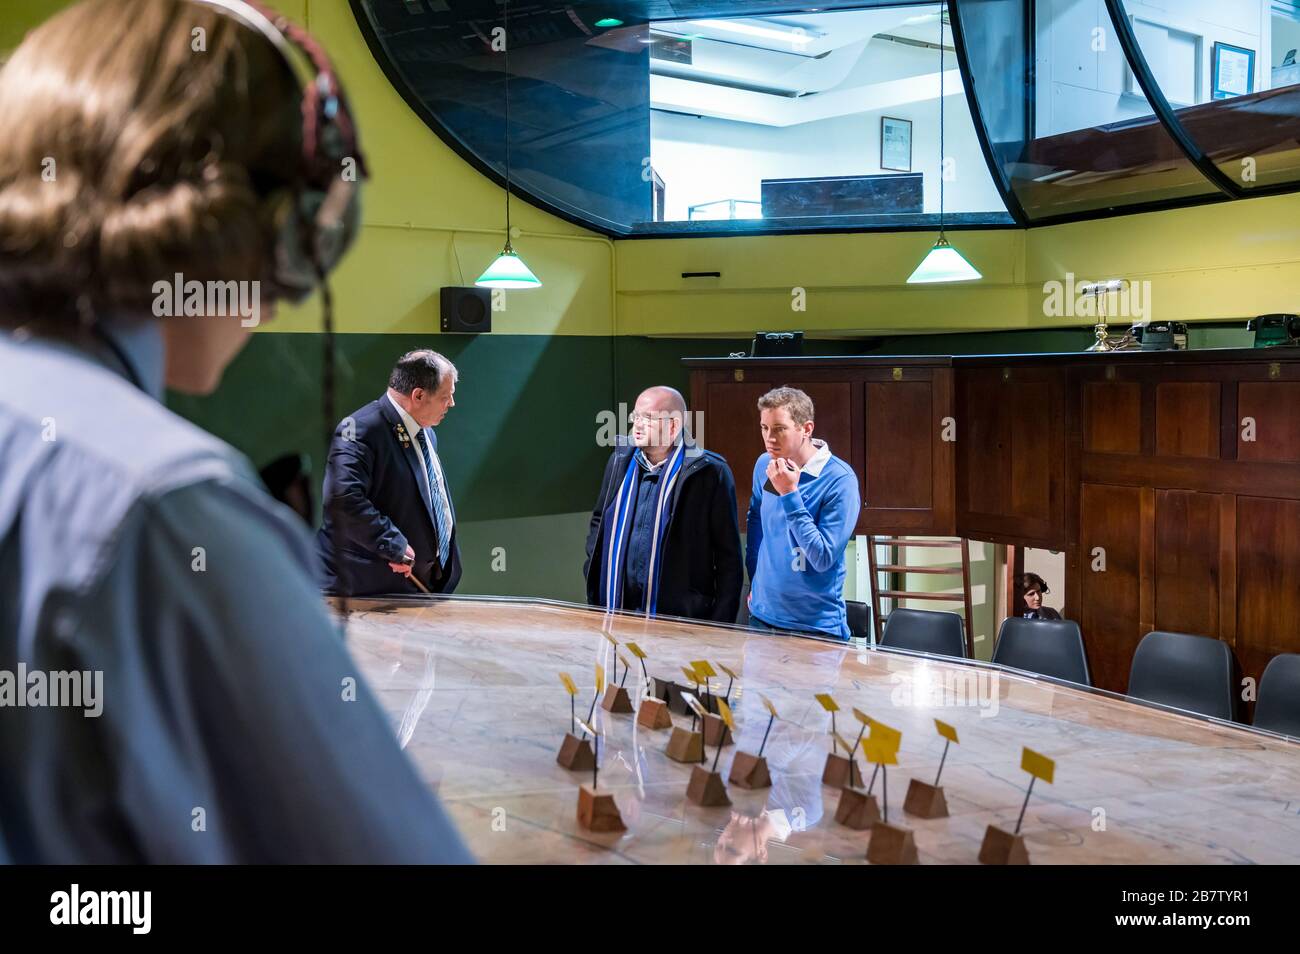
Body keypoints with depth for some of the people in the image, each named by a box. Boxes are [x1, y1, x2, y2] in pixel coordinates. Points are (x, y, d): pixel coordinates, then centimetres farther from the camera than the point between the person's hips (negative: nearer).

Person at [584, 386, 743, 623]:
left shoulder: (709, 472, -9)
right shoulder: (620, 461, 7)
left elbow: (729, 557, -7)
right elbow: (599, 521, 20)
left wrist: (721, 625, -10)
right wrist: (592, 575, 10)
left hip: (678, 617, -5)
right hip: (615, 607, 5)